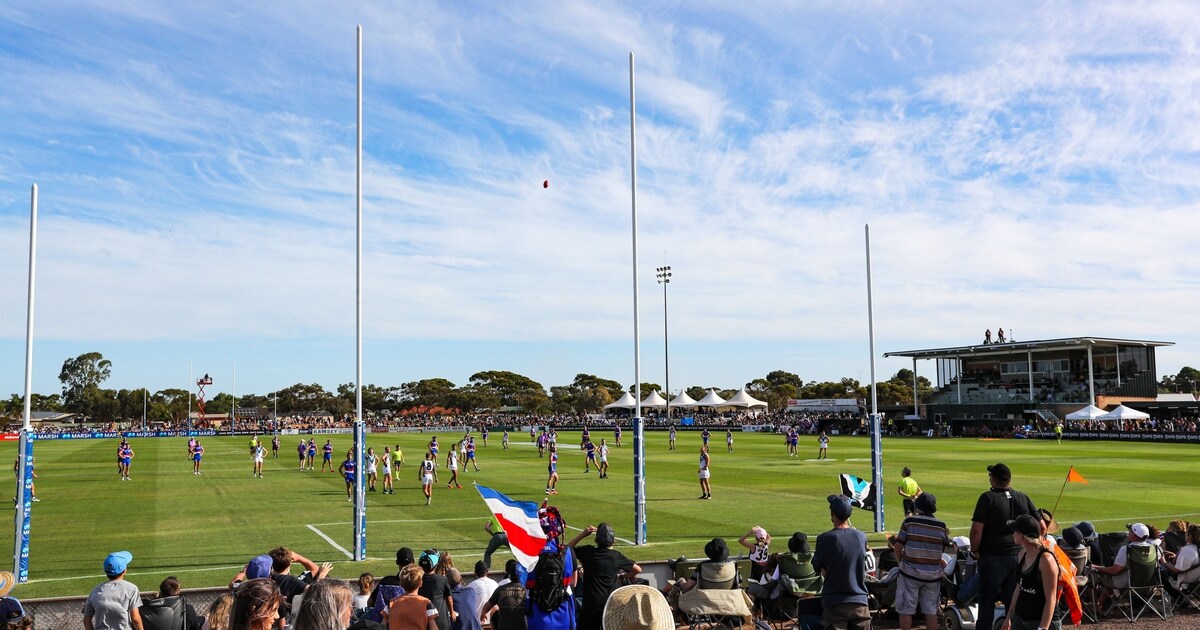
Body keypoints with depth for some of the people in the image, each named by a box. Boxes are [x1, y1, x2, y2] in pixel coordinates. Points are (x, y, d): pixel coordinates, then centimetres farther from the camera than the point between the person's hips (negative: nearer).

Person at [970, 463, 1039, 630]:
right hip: (1019, 558, 5)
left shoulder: (988, 498, -13)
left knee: (987, 599, 7)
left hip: (993, 558, -4)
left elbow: (977, 529, -18)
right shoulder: (1023, 498, 2)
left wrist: (974, 550, -4)